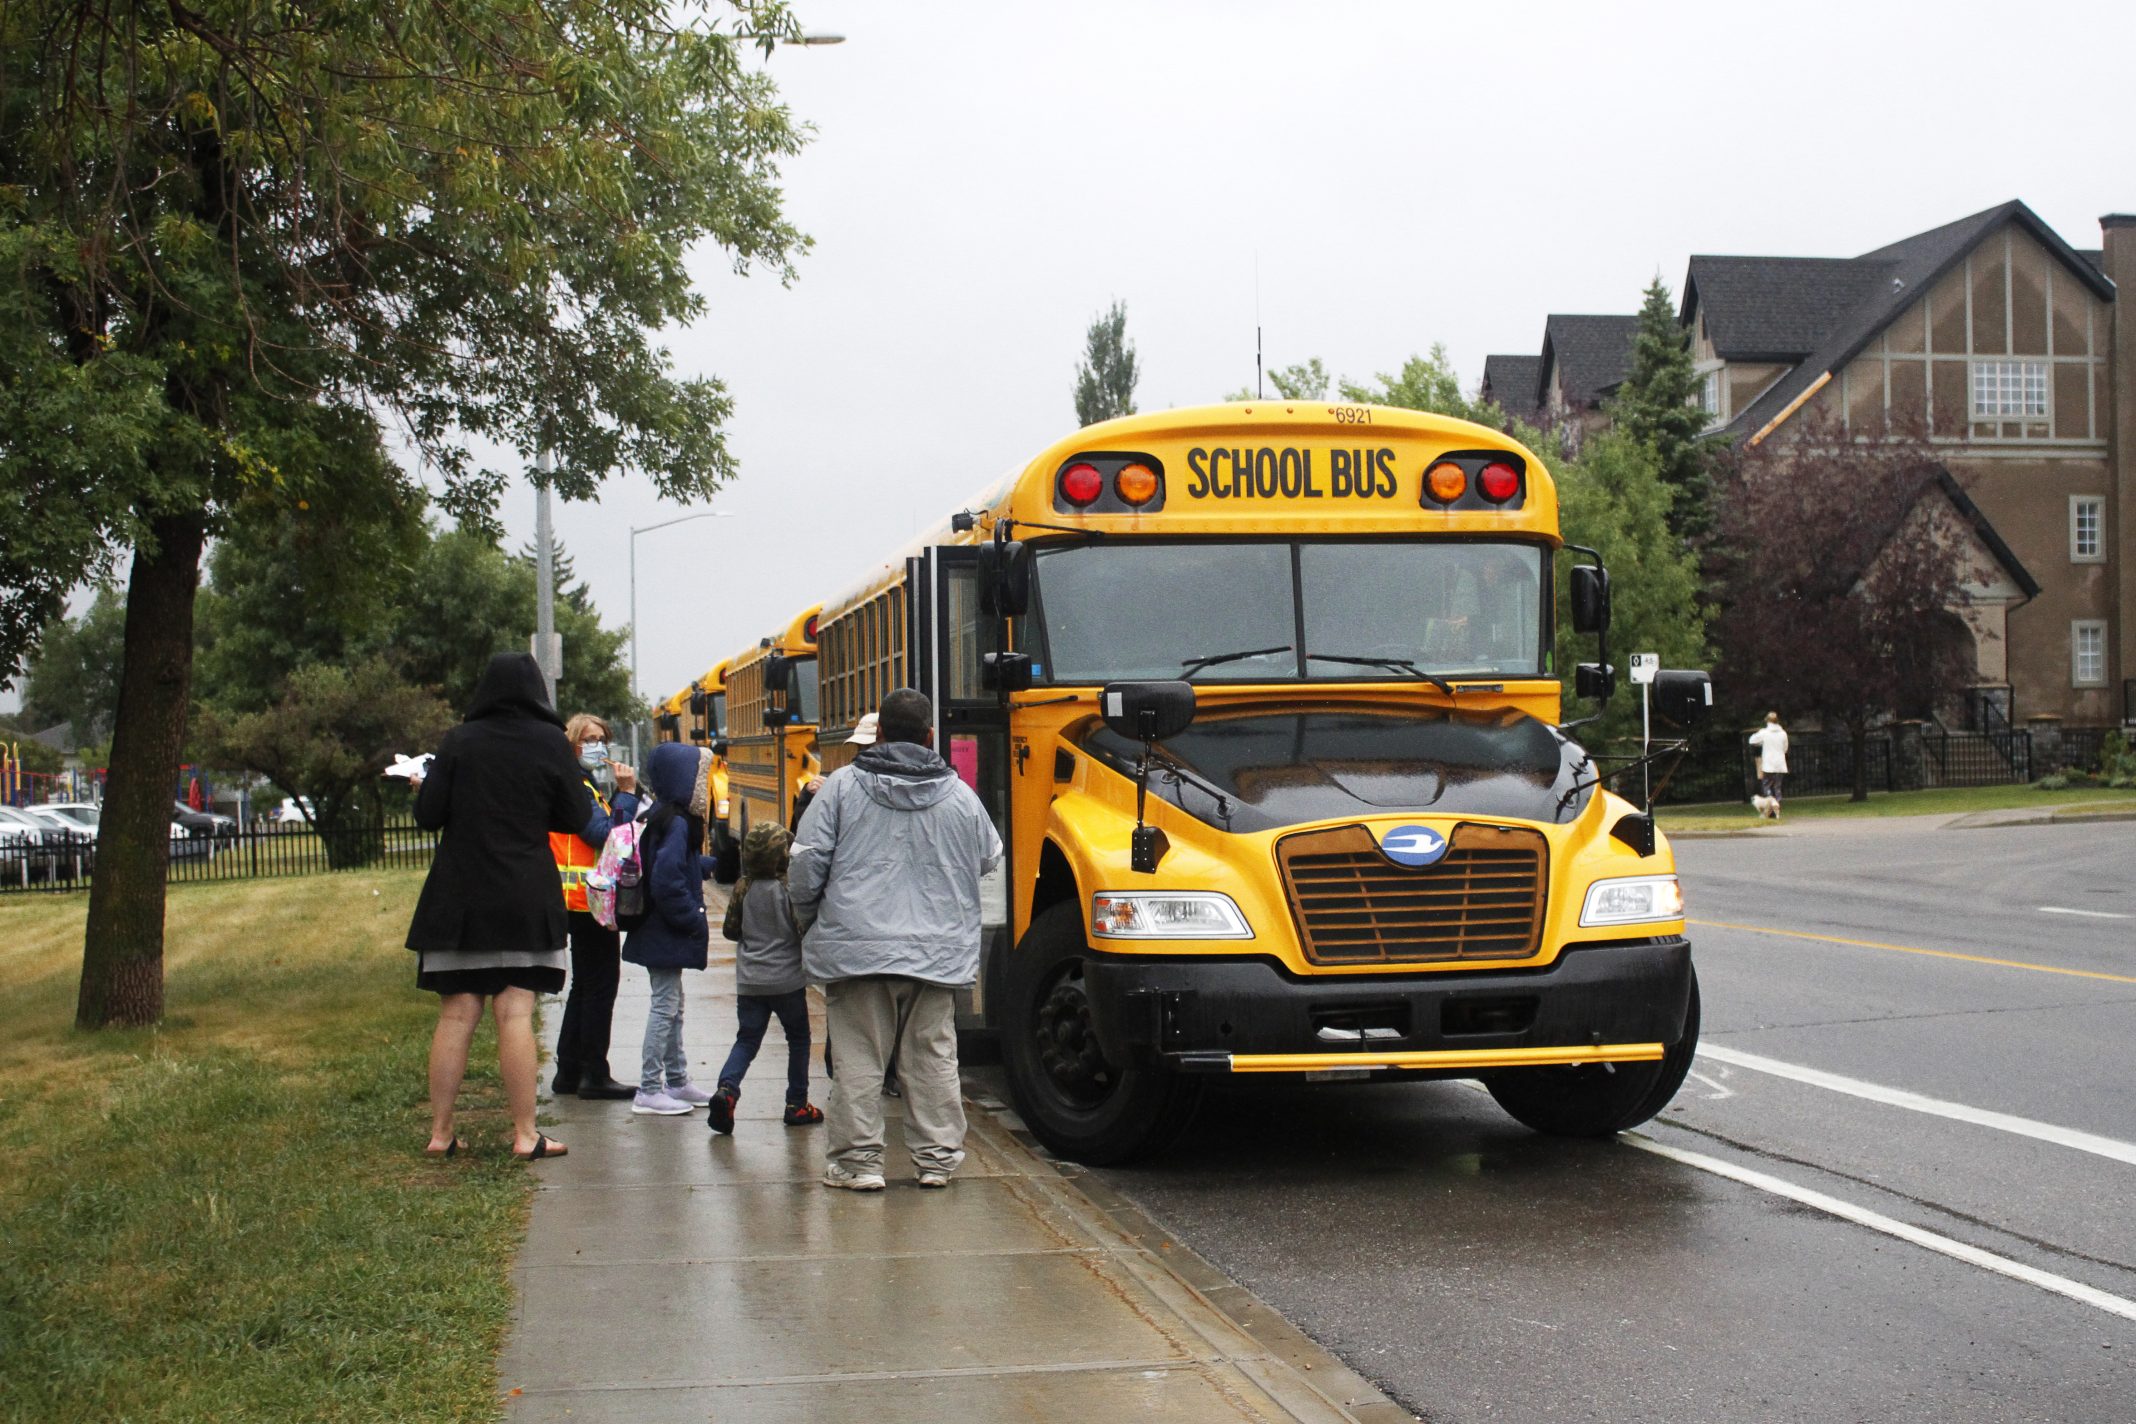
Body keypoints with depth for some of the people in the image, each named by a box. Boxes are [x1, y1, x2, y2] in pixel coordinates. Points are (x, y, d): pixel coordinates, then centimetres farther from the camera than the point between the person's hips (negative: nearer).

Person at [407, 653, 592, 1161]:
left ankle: (440, 1133, 9)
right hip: (525, 899, -1)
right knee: (516, 1014, -1)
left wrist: (424, 788, 19)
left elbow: (428, 816, -2)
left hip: (459, 897, 1)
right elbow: (577, 818, 1)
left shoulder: (458, 742, -2)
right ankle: (525, 1135, -3)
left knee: (456, 1016, 6)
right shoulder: (549, 743, -3)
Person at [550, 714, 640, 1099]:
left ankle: (569, 1071, 21)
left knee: (586, 985, 16)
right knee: (600, 985, -5)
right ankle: (594, 1074, 0)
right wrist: (627, 793, -20)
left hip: (582, 903, 11)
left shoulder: (586, 786, 17)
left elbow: (606, 830, 13)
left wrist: (623, 793, 2)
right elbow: (607, 835, -24)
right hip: (589, 899, -11)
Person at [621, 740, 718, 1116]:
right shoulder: (675, 824, -20)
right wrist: (694, 920, -19)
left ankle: (677, 1081, 28)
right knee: (665, 1004, -5)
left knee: (672, 1003, 17)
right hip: (667, 934, -10)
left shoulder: (664, 819, 10)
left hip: (664, 931, 10)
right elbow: (667, 882, -26)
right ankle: (648, 1091, 0)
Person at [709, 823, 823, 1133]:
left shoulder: (744, 888, 1)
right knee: (798, 1038, 13)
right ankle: (797, 1104, 16)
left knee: (747, 1040, 8)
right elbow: (804, 929, -15)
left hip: (749, 980, 4)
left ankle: (727, 1089, -16)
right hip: (787, 979, -3)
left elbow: (730, 930, 8)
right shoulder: (790, 888, -13)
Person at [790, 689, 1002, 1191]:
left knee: (859, 1056, 5)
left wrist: (809, 919, 11)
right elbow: (989, 858, 14)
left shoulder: (843, 785, -4)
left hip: (856, 947, -2)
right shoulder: (959, 795, 2)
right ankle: (937, 1158, 16)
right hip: (938, 952, 2)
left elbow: (807, 863, -6)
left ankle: (857, 1162, 6)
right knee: (933, 1054, 11)